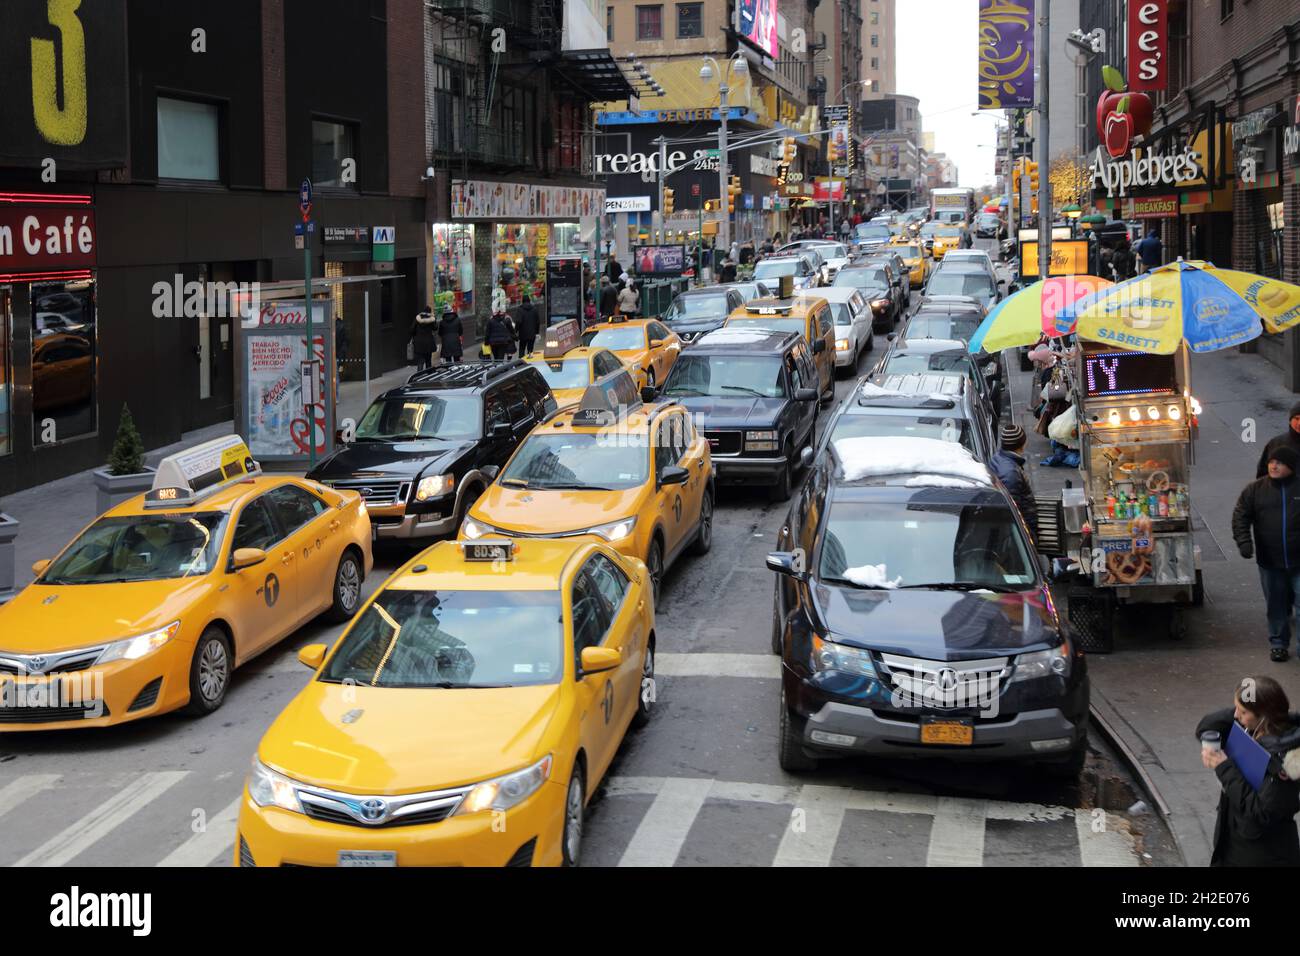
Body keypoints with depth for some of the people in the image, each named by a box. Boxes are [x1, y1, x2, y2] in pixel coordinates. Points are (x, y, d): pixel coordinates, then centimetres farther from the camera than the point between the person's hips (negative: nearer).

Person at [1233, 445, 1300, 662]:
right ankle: (1279, 644, 26)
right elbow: (1240, 517, 2)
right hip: (1270, 562, 2)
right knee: (1275, 605, 12)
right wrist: (1244, 541, -13)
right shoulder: (1255, 489, 2)